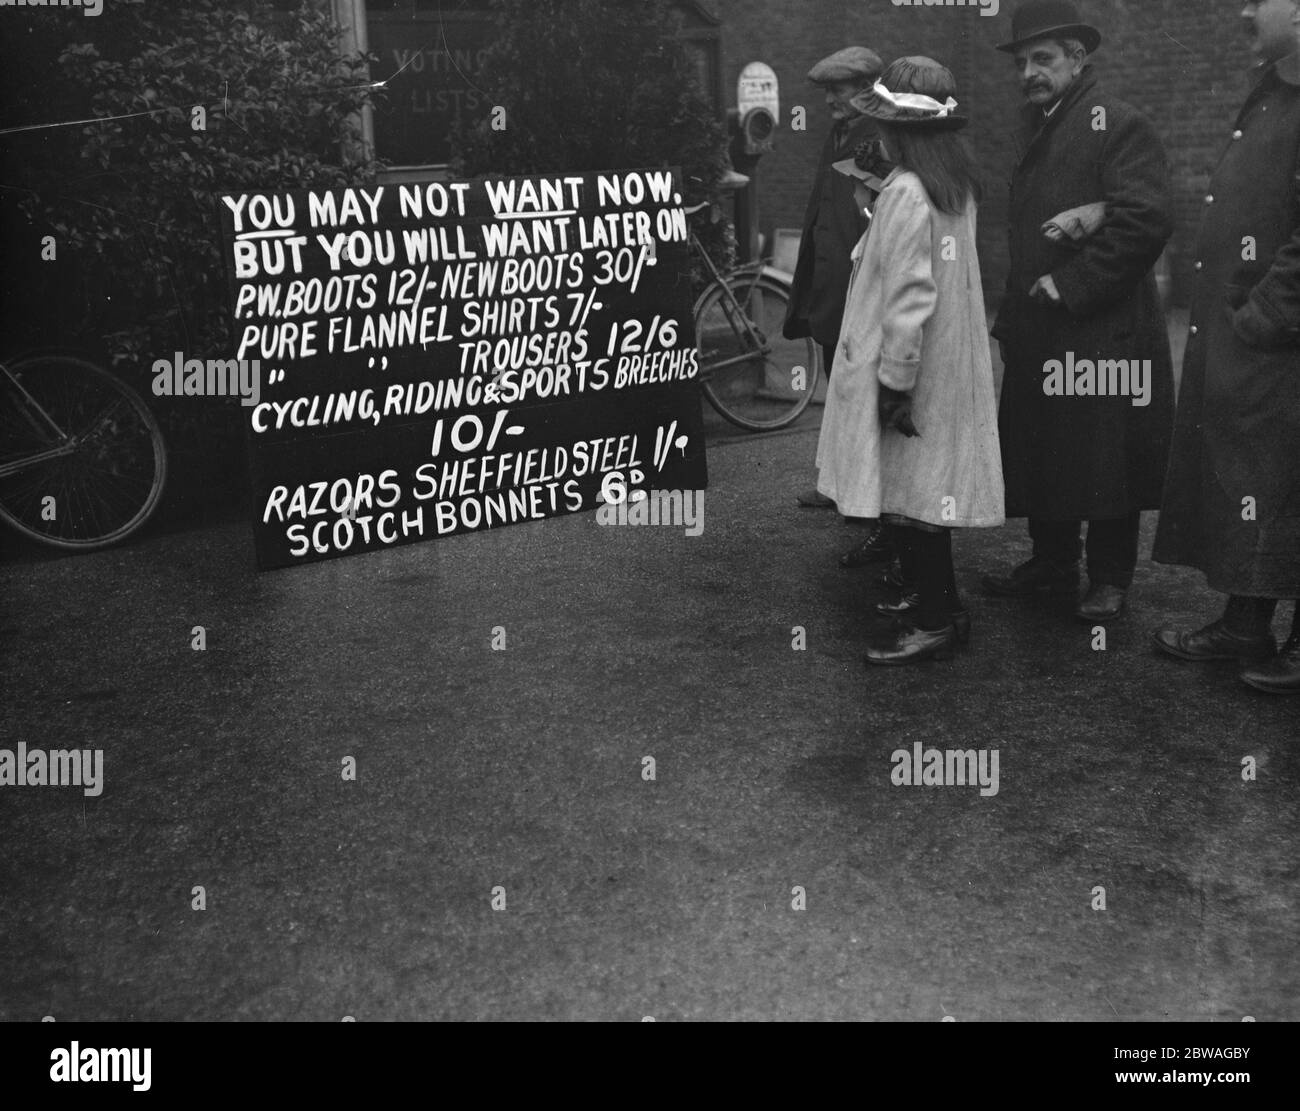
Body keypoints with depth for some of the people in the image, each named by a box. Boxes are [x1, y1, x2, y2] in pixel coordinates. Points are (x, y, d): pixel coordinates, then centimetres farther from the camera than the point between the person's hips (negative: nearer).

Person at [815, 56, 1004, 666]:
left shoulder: (905, 193, -18)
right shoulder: (957, 182, 8)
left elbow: (910, 296, -21)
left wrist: (894, 382, -18)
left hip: (910, 365, -9)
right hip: (950, 363, 9)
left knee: (910, 498, -1)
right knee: (925, 491, 16)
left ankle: (935, 621, 5)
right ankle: (939, 602, 26)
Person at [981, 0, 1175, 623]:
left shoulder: (1120, 126, -9)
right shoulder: (1035, 130, 15)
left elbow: (1146, 221, -19)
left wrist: (1070, 284, -17)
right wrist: (1014, 311, 2)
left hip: (1101, 331, -7)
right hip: (1035, 332, 8)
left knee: (1104, 457, 2)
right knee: (1039, 451, 13)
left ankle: (1109, 579, 15)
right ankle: (1052, 562, 28)